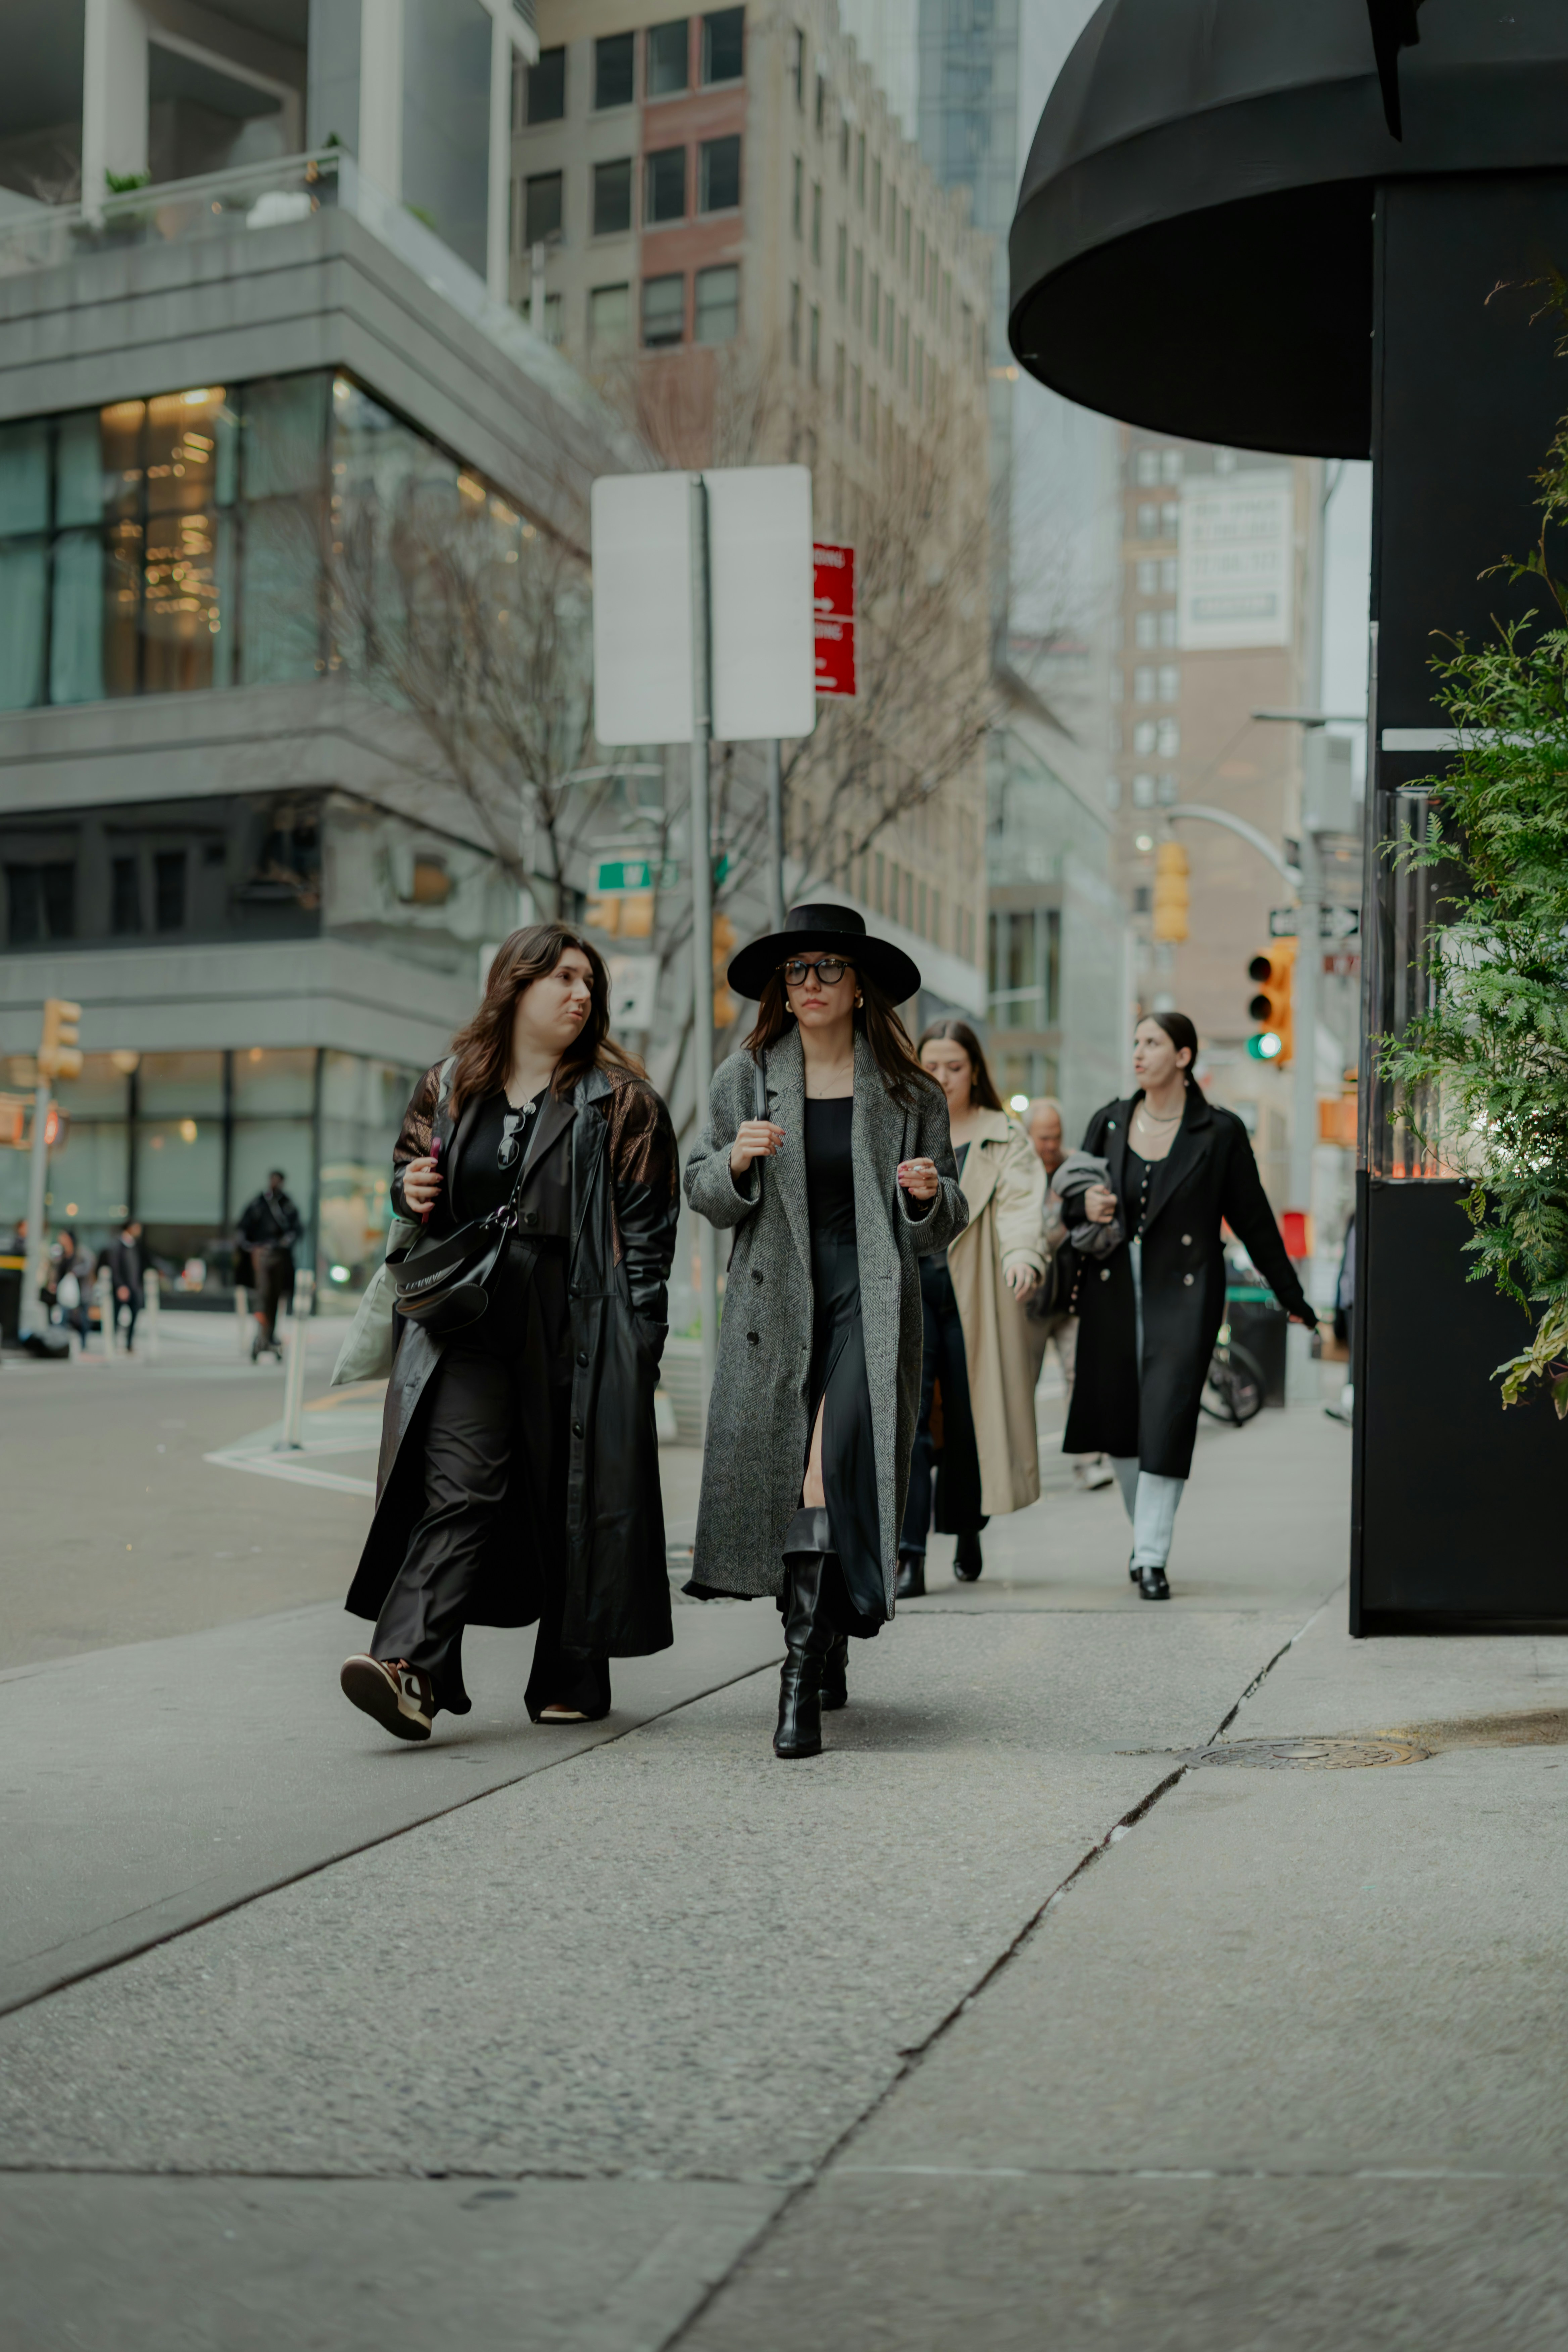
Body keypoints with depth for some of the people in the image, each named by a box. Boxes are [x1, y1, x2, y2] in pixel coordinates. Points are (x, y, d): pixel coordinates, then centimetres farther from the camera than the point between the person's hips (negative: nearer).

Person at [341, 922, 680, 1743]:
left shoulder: (620, 1102, 4)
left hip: (577, 1327, -1)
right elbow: (410, 1177, 26)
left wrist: (636, 1343, -7)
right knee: (455, 1483, -12)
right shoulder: (449, 1088, 12)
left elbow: (646, 1226, 1)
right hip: (470, 1318, 1)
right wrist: (412, 1193, 0)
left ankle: (572, 1680, 16)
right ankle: (411, 1668, -23)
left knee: (575, 1501, 4)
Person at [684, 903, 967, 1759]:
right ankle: (825, 1649, 26)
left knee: (837, 1463, -18)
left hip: (870, 1301, -2)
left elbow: (941, 1226, 10)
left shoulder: (906, 1089, 5)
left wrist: (931, 1195, -13)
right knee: (775, 1467, 4)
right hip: (774, 1303, 2)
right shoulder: (746, 1077, 8)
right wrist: (738, 1161, -11)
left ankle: (805, 1670, -14)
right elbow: (703, 1194, 10)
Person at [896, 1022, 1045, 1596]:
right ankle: (908, 1557, -17)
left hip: (974, 1295, -1)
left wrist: (1023, 1255, -29)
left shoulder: (1005, 1138, 7)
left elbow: (1021, 1204, -9)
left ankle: (967, 1535, 28)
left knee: (970, 1419, 5)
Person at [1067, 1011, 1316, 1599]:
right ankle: (1144, 1534, 28)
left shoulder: (1219, 1131, -1)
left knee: (1166, 1421, -9)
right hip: (1113, 1290, 4)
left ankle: (1152, 1557, -3)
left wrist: (1292, 1299, 10)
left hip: (1183, 1292, -4)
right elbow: (1074, 1198, 16)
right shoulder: (1108, 1123, 8)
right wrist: (1085, 1207, -10)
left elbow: (1253, 1218, 5)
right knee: (1119, 1423, 8)